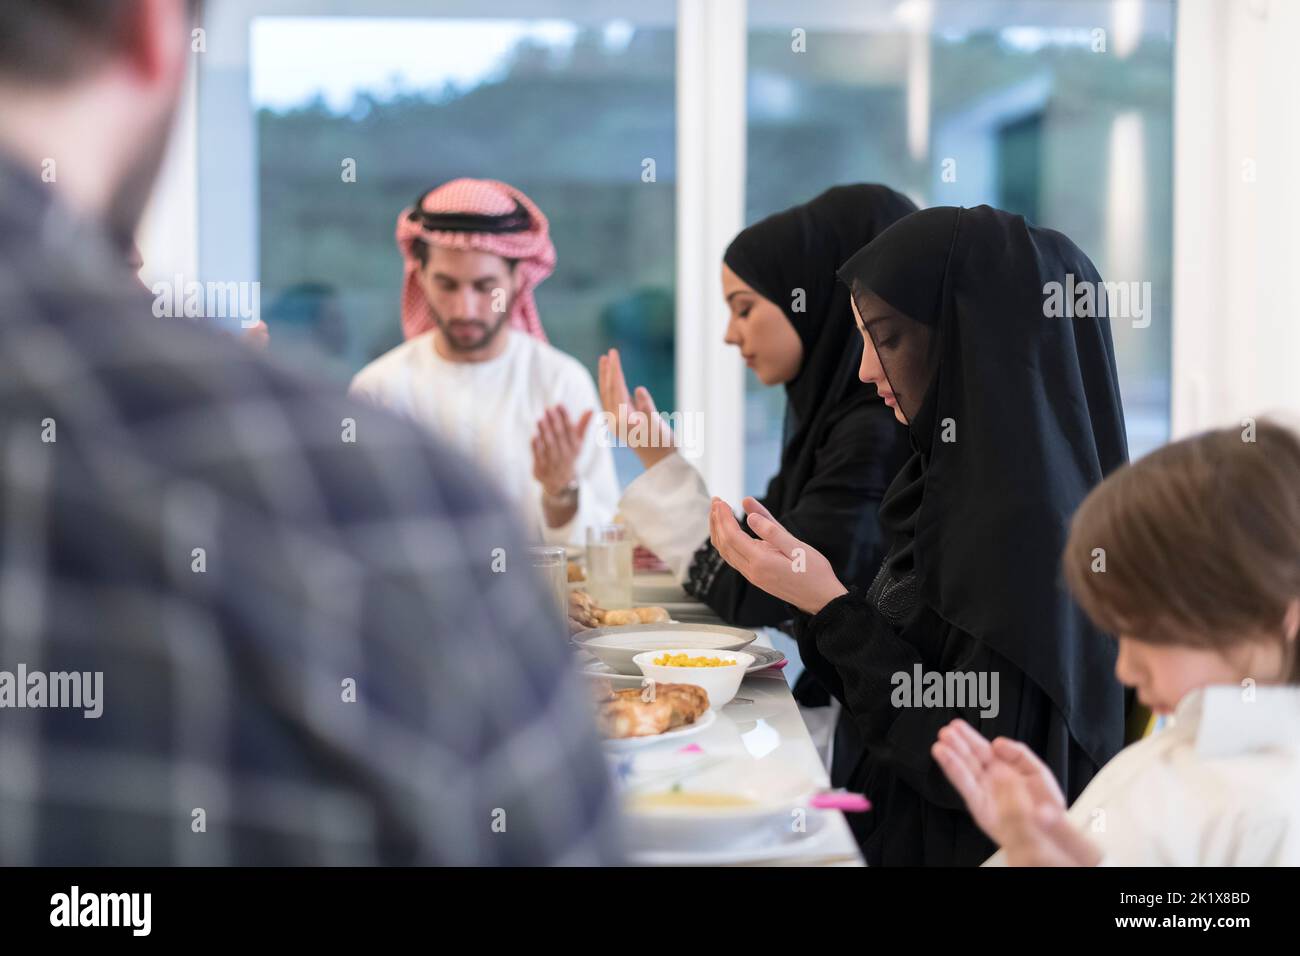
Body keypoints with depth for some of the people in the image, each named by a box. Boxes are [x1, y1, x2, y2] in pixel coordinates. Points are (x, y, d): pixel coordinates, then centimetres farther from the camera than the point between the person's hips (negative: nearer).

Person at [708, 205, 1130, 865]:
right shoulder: (959, 477, 6)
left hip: (958, 845, -8)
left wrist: (829, 605, -18)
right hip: (898, 825, 8)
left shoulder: (1021, 520, -21)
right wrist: (801, 571, 3)